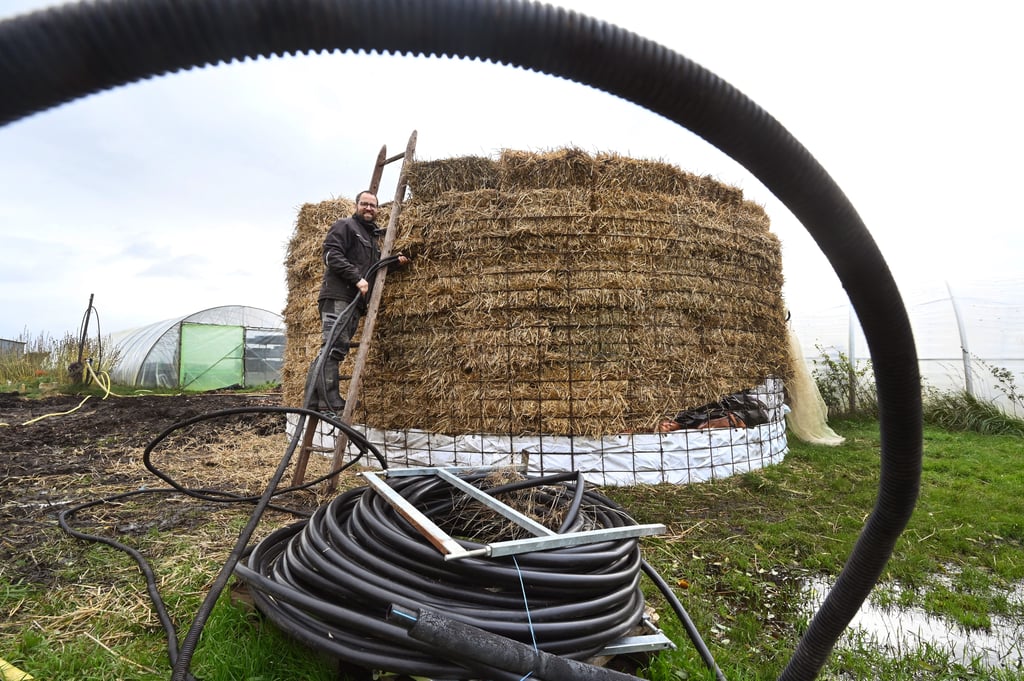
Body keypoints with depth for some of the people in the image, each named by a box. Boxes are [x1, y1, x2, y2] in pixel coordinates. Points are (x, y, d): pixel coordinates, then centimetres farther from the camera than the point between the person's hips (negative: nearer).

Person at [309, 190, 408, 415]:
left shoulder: (373, 236, 28)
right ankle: (330, 404, -22)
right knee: (333, 348, -17)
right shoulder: (344, 226, 3)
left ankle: (317, 403, 8)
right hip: (337, 295, -9)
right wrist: (357, 279, -17)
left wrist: (394, 262, 17)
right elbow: (332, 255, -10)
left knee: (336, 350, 5)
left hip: (355, 300, 9)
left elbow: (373, 269, 32)